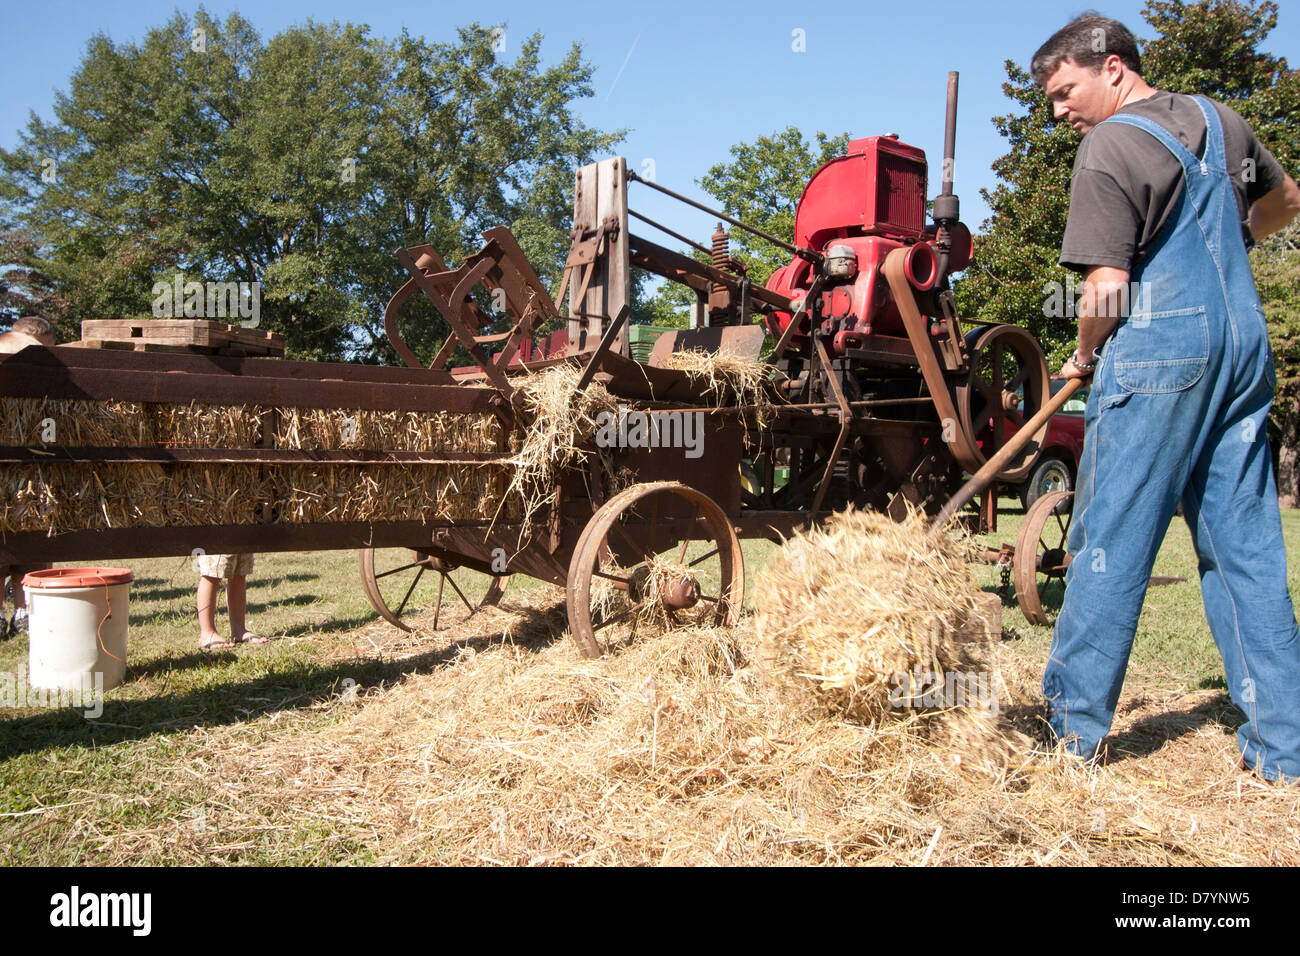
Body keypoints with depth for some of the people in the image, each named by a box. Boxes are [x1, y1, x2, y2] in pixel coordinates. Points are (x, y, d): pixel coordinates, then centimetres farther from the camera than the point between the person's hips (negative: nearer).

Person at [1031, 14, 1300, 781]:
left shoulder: (1109, 149, -9)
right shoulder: (1220, 120, 16)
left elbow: (1107, 290, -15)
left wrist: (1084, 357, 2)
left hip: (1158, 354, -8)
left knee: (1111, 543, -2)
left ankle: (1075, 726, 6)